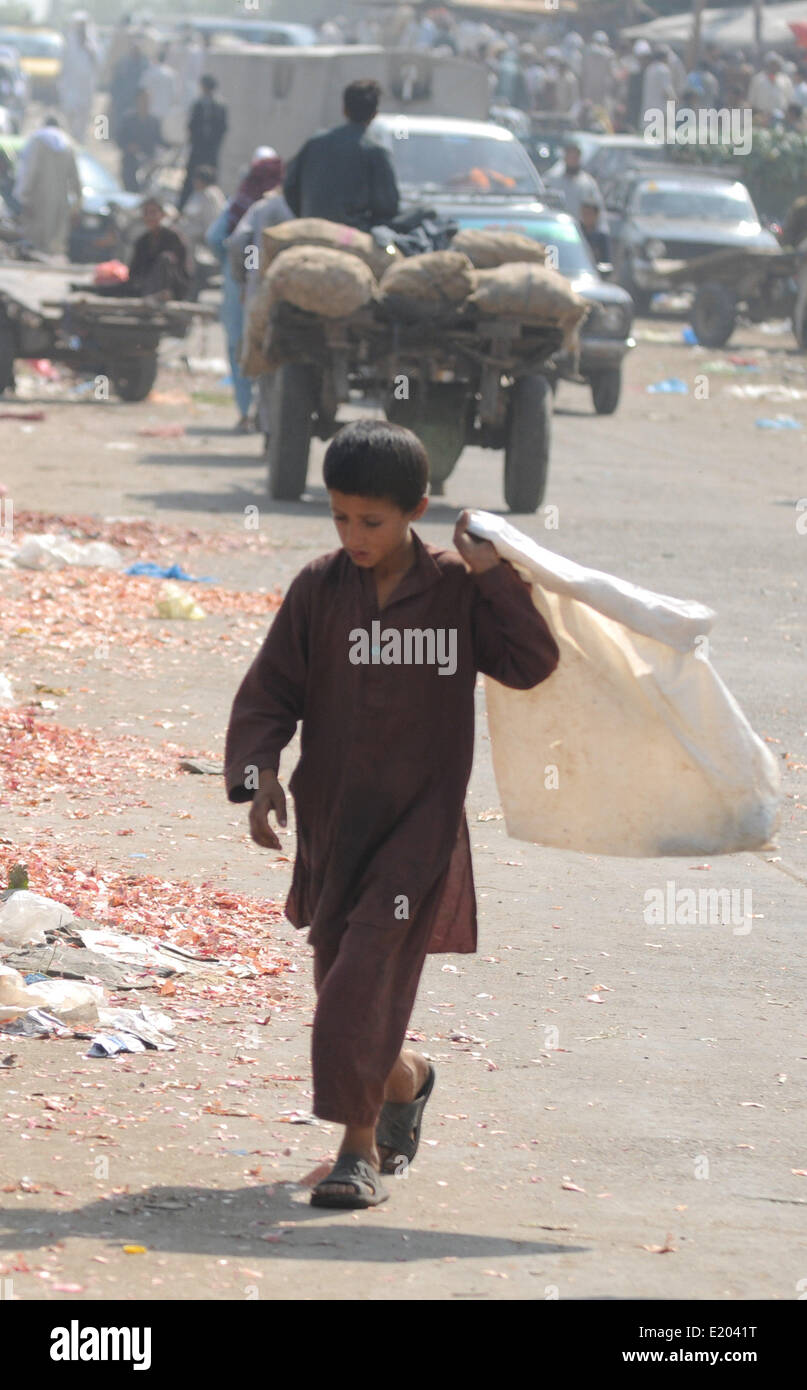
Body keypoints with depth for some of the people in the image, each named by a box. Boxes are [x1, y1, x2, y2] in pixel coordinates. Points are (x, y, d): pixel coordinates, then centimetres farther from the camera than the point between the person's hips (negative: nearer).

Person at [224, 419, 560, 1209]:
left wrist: (494, 576, -15)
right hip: (332, 812, 3)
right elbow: (268, 692, 1)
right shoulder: (319, 590, -1)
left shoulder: (456, 588, -3)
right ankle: (406, 1081, 40)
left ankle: (359, 1146, -12)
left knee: (369, 971, -16)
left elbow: (532, 664, -8)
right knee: (339, 972, 12)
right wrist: (260, 777, -13)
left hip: (420, 817, -3)